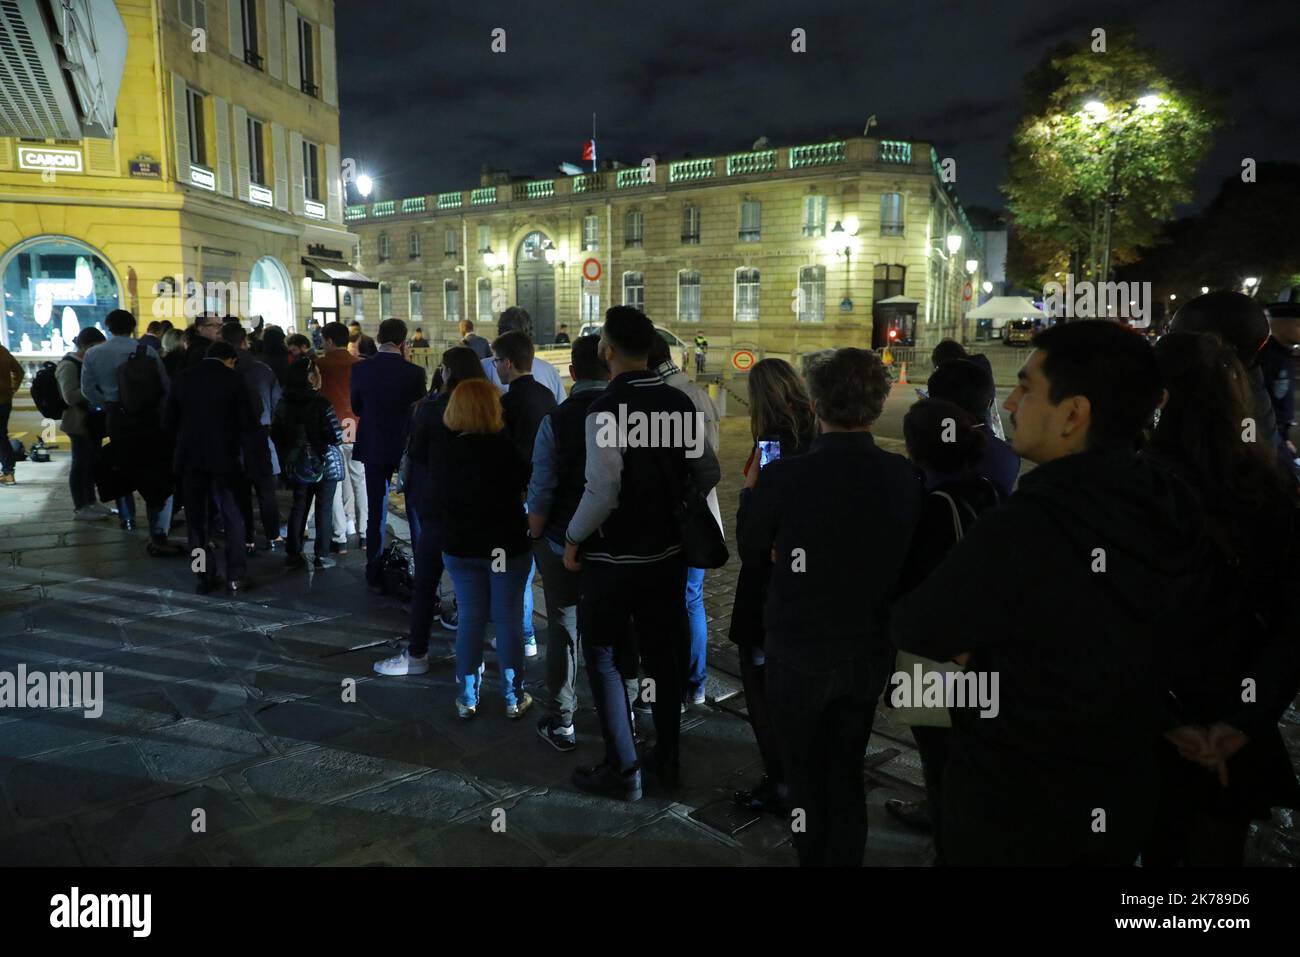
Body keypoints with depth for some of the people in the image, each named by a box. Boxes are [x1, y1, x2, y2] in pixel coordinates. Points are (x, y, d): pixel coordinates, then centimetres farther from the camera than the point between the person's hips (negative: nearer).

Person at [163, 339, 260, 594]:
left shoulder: (183, 379, 4)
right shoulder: (233, 379, -5)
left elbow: (168, 423, 5)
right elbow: (249, 425, -7)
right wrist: (239, 442, 12)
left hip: (189, 458, 3)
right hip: (224, 458, -3)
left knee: (197, 519, 10)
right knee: (232, 518, 5)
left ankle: (204, 576, 12)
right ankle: (236, 577, 3)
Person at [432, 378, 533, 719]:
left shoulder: (443, 450, -3)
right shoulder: (504, 447, -17)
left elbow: (437, 498, 8)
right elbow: (524, 483, -5)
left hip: (459, 548, 4)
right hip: (507, 546, -4)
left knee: (469, 618, 12)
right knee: (508, 619, 7)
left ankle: (467, 698, 18)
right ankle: (513, 698, 16)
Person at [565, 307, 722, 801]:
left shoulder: (606, 409, -20)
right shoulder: (679, 402, -1)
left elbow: (602, 492, -25)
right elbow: (708, 474, 5)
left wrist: (573, 539, -11)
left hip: (615, 557, -6)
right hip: (667, 552, 6)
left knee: (604, 658, 9)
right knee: (664, 654, 17)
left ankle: (622, 771, 16)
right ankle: (668, 758, 31)